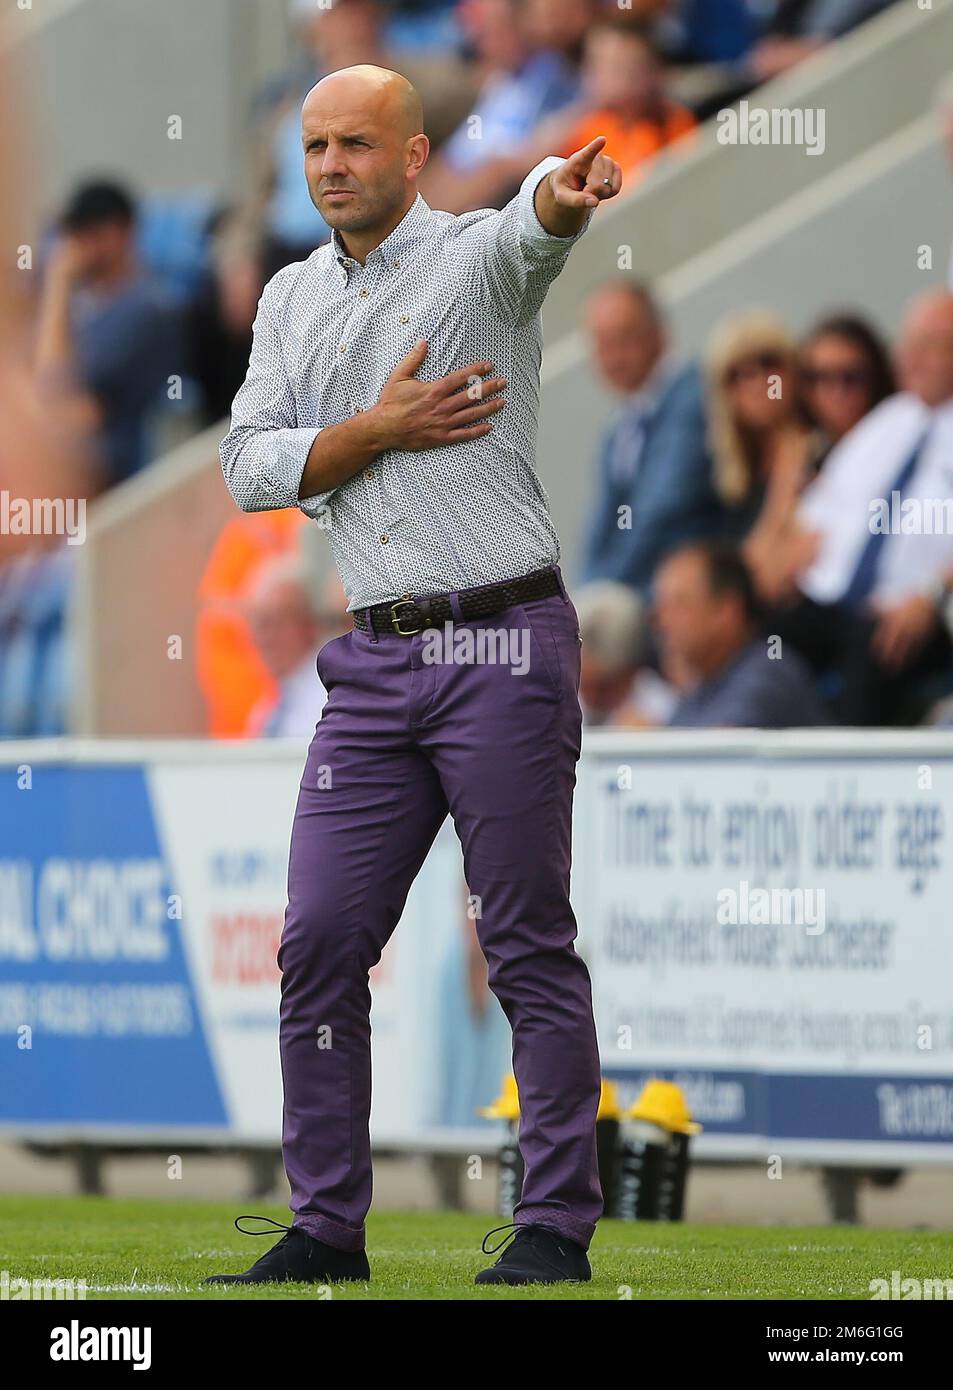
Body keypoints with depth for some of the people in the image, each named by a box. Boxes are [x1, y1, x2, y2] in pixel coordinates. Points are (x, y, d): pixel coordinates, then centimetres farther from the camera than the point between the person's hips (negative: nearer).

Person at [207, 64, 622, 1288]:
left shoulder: (477, 258, -2)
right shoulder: (292, 299, 15)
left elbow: (535, 224, -26)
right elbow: (249, 465, 7)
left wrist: (566, 193, -50)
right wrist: (380, 428, -9)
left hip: (504, 646, -5)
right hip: (375, 662, 5)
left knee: (530, 946, -4)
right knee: (319, 944, 2)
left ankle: (557, 1227, 1)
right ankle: (325, 1229, 10)